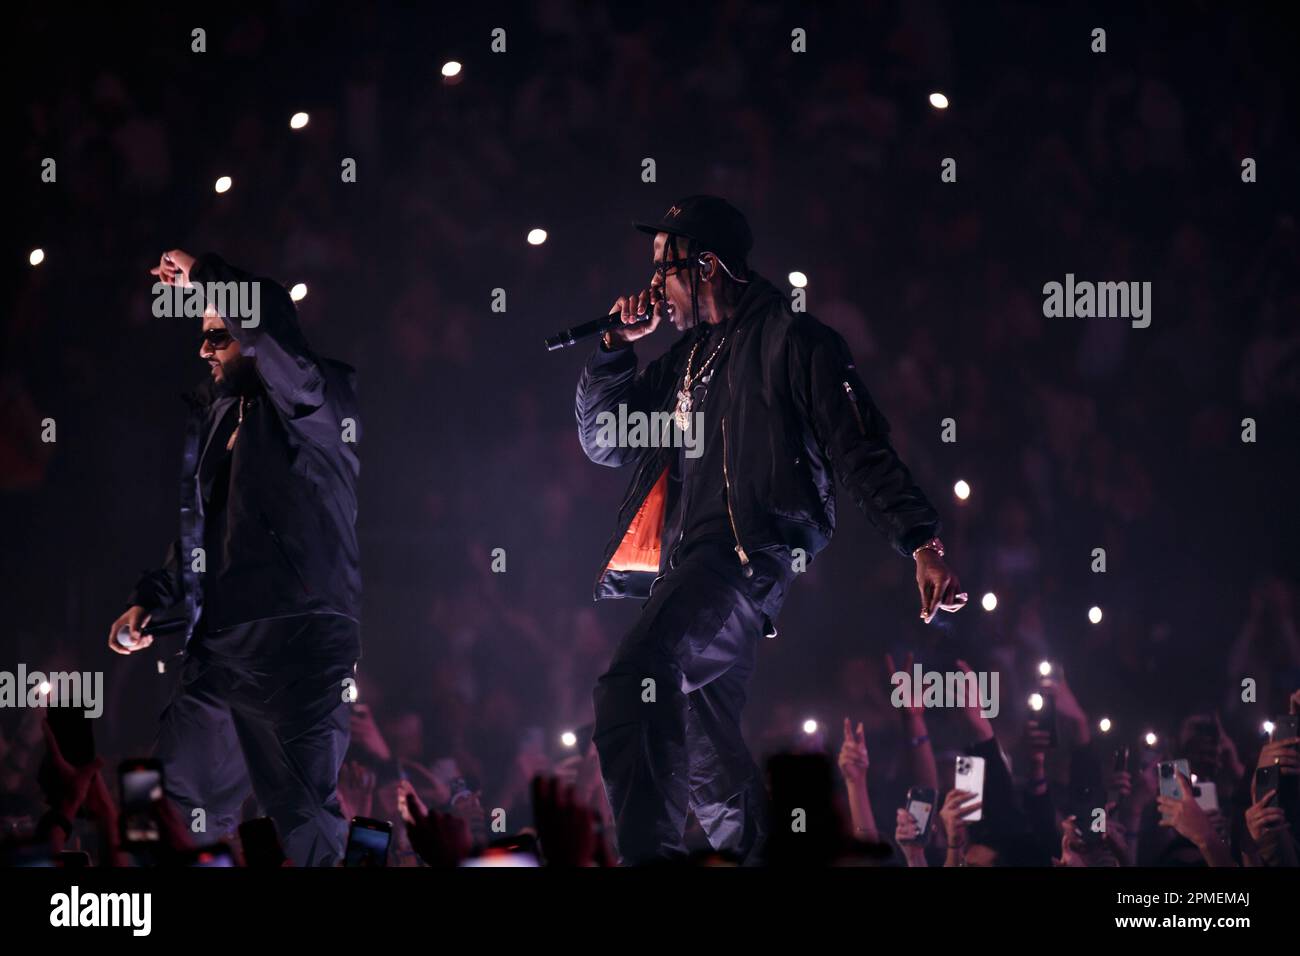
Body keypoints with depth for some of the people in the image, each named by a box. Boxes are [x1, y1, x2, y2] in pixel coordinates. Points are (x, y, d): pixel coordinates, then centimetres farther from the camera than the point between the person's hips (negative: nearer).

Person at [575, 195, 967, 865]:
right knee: (706, 760, 11)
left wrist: (922, 543, -18)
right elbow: (603, 442, 27)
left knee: (631, 686, -31)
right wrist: (619, 346, 14)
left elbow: (861, 451, -7)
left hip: (748, 555, -9)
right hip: (688, 569, 9)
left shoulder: (790, 340, 0)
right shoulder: (685, 358, 24)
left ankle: (649, 853, -39)